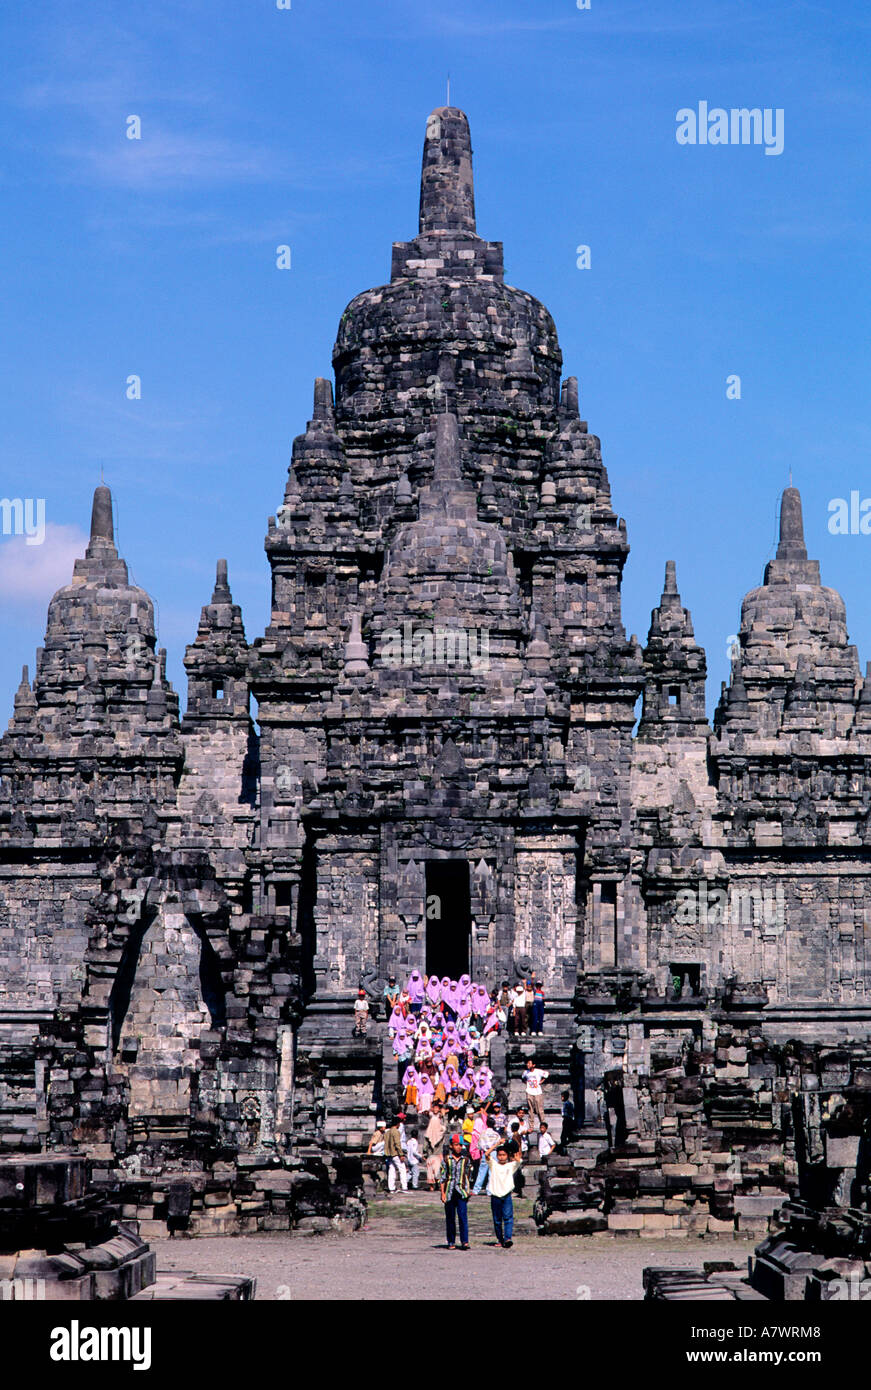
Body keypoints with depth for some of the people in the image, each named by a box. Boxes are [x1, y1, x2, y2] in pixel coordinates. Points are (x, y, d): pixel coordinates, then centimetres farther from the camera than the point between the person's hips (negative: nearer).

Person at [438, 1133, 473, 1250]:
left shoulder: (466, 1159, 6)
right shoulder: (446, 1159, 2)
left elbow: (469, 1176, 15)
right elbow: (442, 1177, 3)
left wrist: (468, 1191, 12)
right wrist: (442, 1193, -2)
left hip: (462, 1192, 0)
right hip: (449, 1192, 0)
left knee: (463, 1216, -11)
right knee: (450, 1218, 5)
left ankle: (464, 1242, -12)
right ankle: (451, 1242, 14)